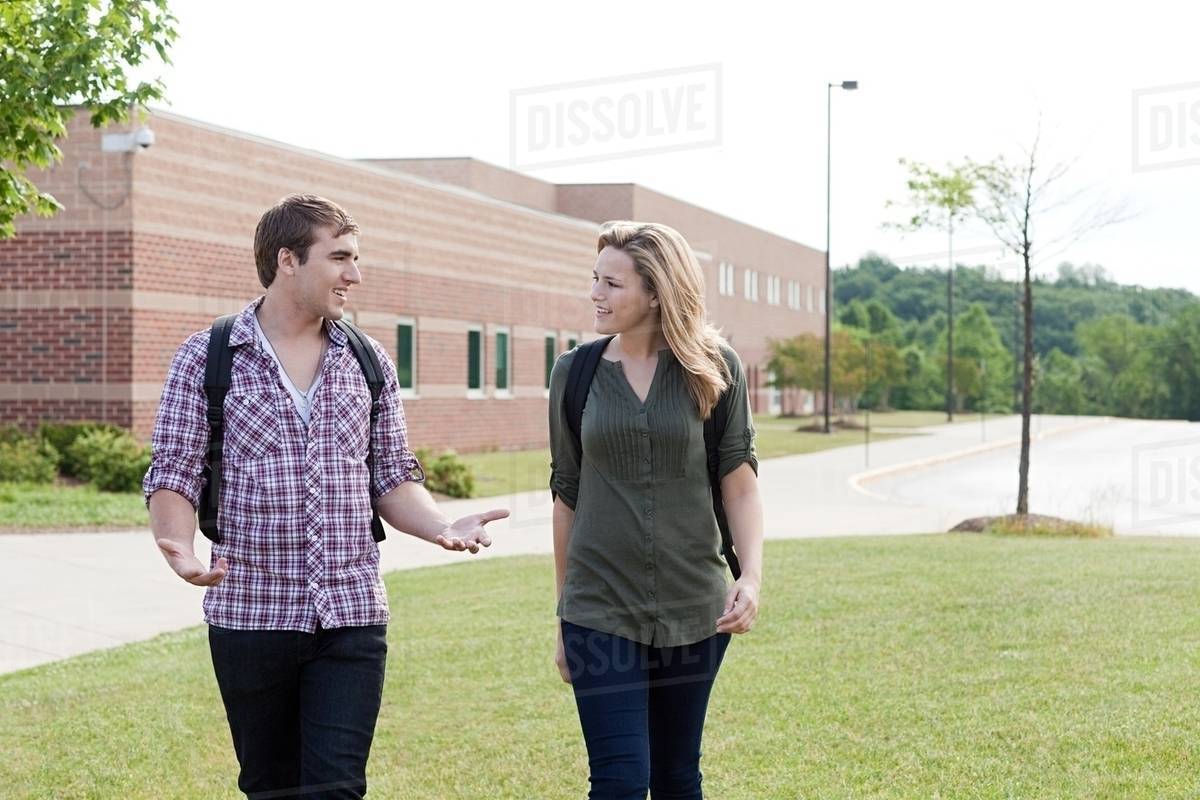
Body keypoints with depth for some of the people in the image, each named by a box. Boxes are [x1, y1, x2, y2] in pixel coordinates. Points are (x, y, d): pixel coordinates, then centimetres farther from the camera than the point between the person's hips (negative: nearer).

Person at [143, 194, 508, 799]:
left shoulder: (369, 362, 8)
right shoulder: (205, 357, -1)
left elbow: (393, 479, 12)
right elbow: (173, 476, -3)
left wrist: (442, 527, -8)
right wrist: (180, 550, -23)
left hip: (352, 616, 1)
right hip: (250, 612, -1)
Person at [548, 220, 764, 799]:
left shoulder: (714, 368, -1)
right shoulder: (575, 372, 2)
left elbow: (740, 483, -1)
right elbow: (567, 496, 8)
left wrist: (751, 576, -17)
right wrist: (564, 617, 11)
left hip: (693, 608, 0)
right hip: (601, 609, 0)